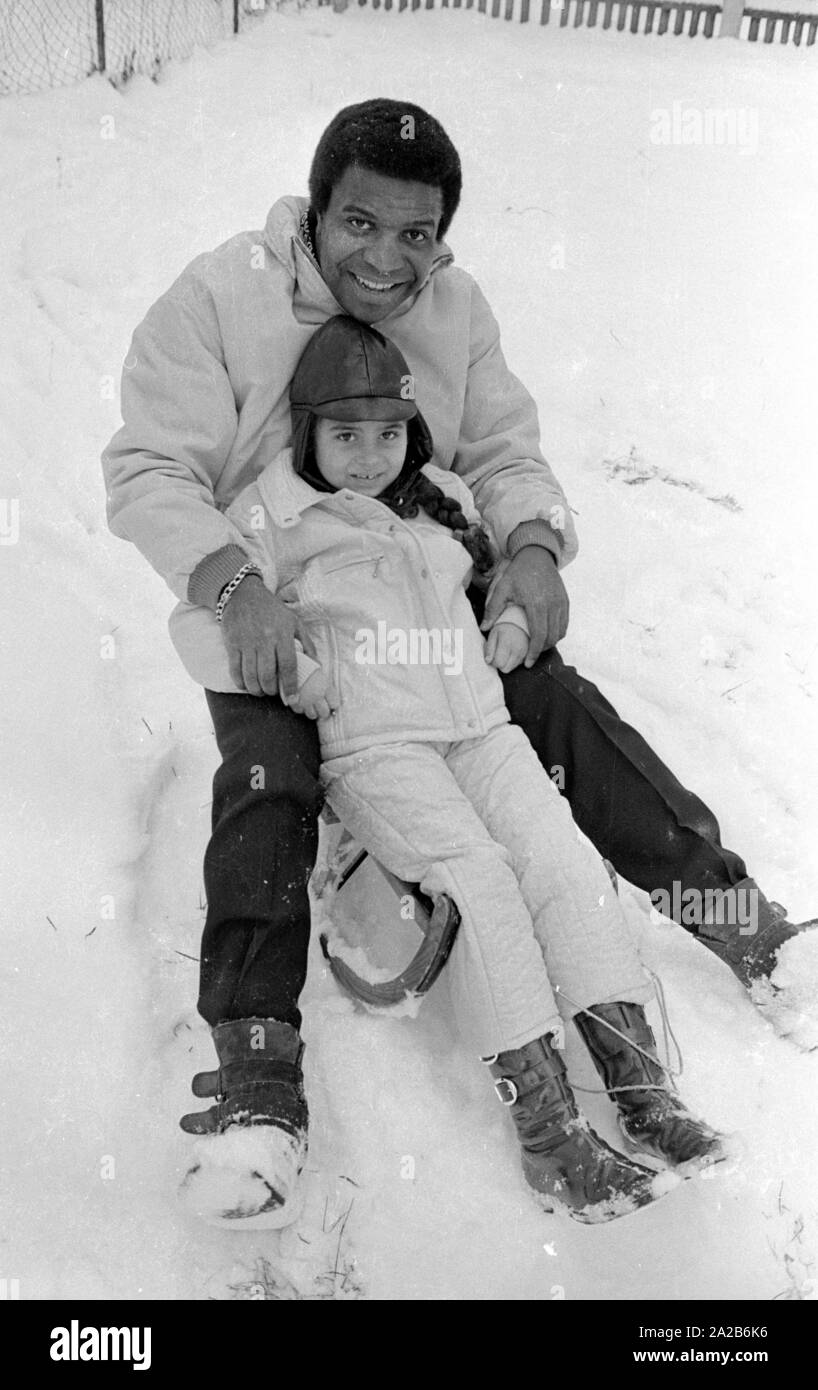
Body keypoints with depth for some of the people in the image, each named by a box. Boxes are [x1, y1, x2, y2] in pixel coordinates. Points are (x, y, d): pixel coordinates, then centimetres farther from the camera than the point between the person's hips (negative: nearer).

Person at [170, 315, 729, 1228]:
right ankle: (545, 1128, -27)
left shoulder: (443, 501, 18)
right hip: (372, 748, -5)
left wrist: (518, 614, 13)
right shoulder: (274, 516, 3)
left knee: (561, 854, -19)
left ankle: (640, 1086, -20)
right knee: (477, 872, -26)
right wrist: (305, 674, -11)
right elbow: (198, 629, -3)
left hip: (480, 729, 5)